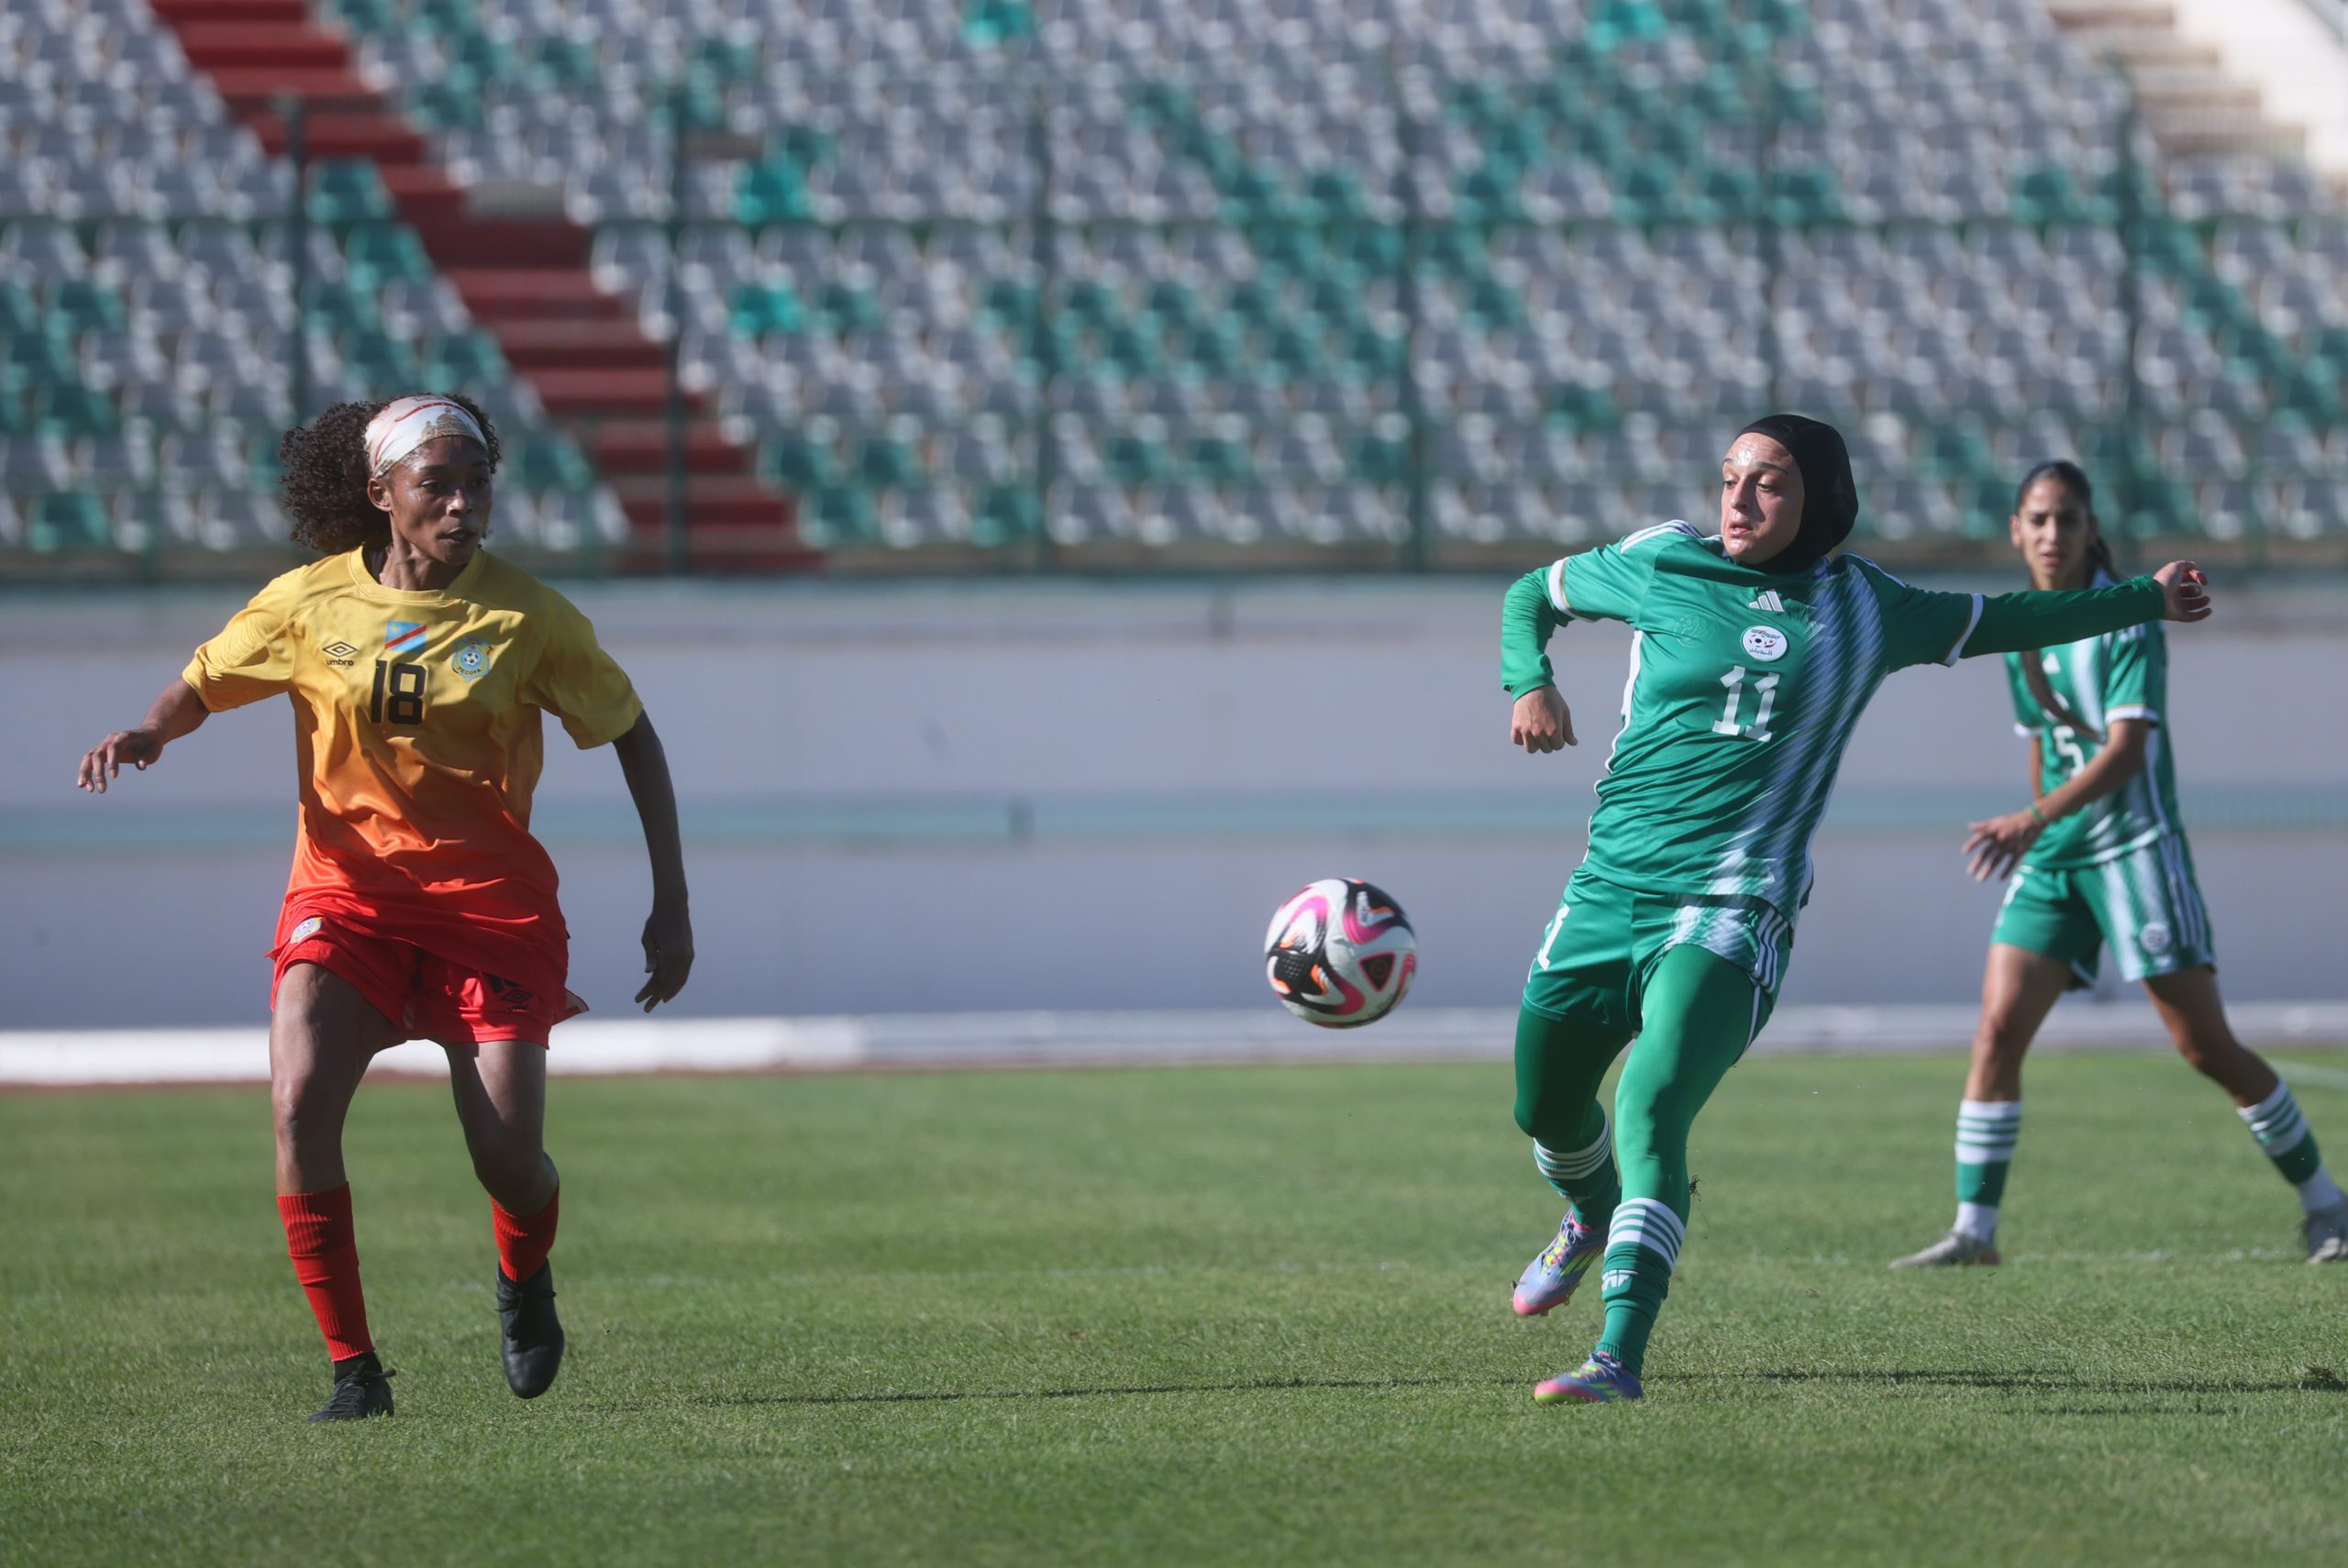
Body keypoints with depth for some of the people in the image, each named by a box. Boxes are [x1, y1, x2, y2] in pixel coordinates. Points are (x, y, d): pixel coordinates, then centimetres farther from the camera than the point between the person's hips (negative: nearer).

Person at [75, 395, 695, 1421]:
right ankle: (353, 1366, -11)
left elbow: (632, 737, 7)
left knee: (508, 1160, -10)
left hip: (490, 900, -1)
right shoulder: (309, 604, -2)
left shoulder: (526, 617, -4)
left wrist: (671, 904, 4)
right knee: (299, 1100, -24)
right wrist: (147, 734, -11)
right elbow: (203, 683, 13)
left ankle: (524, 1278, 30)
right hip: (346, 885, 1)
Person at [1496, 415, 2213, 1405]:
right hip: (1610, 885, 3)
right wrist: (1531, 686, 1)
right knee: (1545, 1110, 16)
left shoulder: (1863, 609, 7)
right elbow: (1534, 593, 21)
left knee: (1651, 1109, -24)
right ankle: (1593, 1218, 52)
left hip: (1735, 909, -3)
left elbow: (1992, 623, 25)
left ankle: (1621, 1354, -32)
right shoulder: (1662, 564, 6)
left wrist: (2147, 599, 34)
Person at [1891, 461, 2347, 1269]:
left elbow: (2125, 749, -22)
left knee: (2207, 1046, -4)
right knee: (1997, 1030, -7)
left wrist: (2034, 819, -33)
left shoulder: (2126, 620, -12)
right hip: (2050, 863, 6)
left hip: (2135, 847, -6)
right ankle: (1973, 1229, -4)